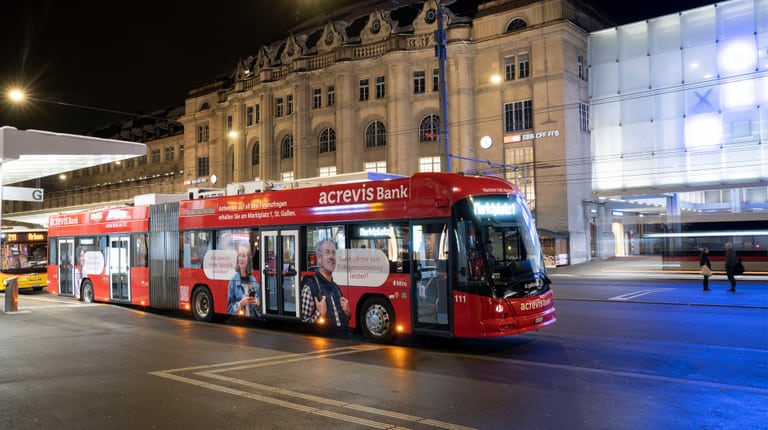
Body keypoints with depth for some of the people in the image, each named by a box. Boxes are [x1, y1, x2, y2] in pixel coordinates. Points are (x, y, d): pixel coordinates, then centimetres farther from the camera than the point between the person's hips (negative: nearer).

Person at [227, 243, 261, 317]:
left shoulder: (254, 281, 7)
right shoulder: (233, 281, -2)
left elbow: (259, 301, 14)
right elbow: (229, 308, -2)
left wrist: (257, 303, -4)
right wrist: (241, 303, -16)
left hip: (253, 318, 3)